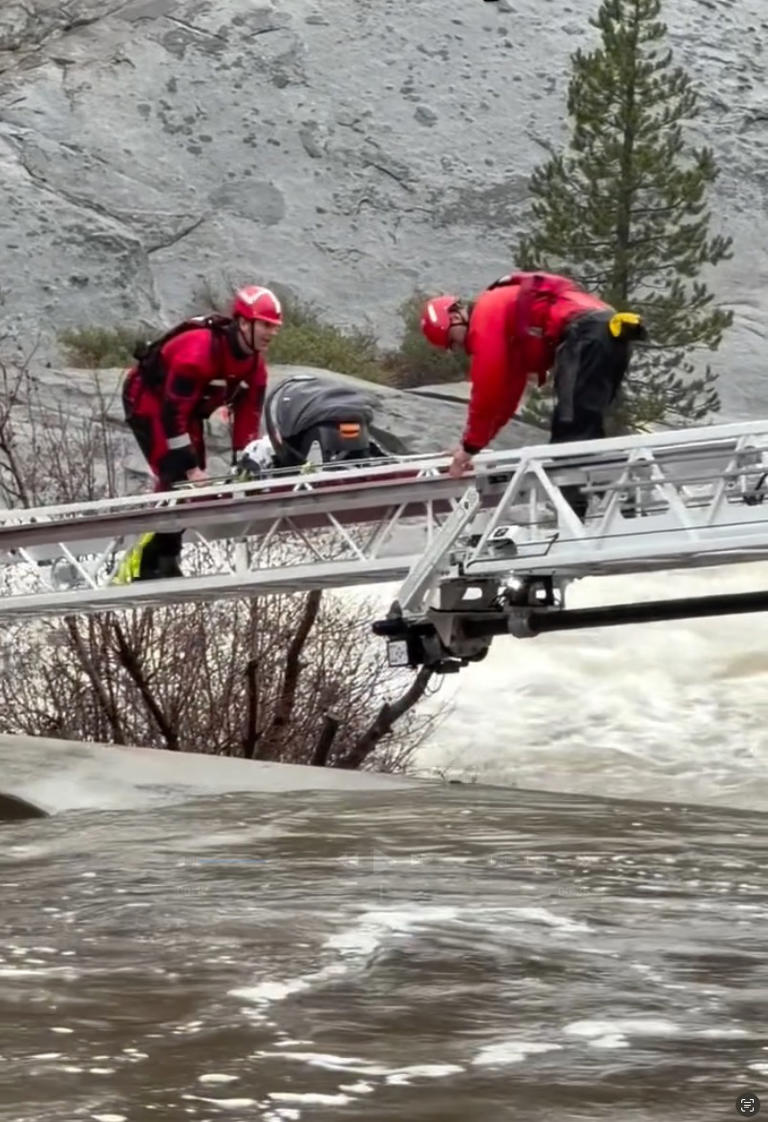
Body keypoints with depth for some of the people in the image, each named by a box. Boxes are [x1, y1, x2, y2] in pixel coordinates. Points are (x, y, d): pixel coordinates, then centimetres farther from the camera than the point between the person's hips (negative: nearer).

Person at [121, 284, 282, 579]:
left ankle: (165, 561, 15)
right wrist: (190, 466, -34)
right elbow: (173, 412, -35)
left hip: (188, 408, 9)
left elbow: (248, 416, -4)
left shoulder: (255, 364, -10)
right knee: (176, 478, -19)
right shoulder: (198, 350, -36)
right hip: (148, 398, -9)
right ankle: (146, 567, -16)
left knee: (194, 482, 4)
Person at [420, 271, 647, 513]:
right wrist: (472, 443, 37)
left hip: (587, 333, -10)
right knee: (585, 425, 14)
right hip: (613, 331, 10)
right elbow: (507, 392, 36)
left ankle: (572, 509, -23)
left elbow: (487, 385, 1)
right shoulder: (511, 329, 34)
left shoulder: (485, 313, 7)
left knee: (572, 426, -14)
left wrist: (470, 445, 8)